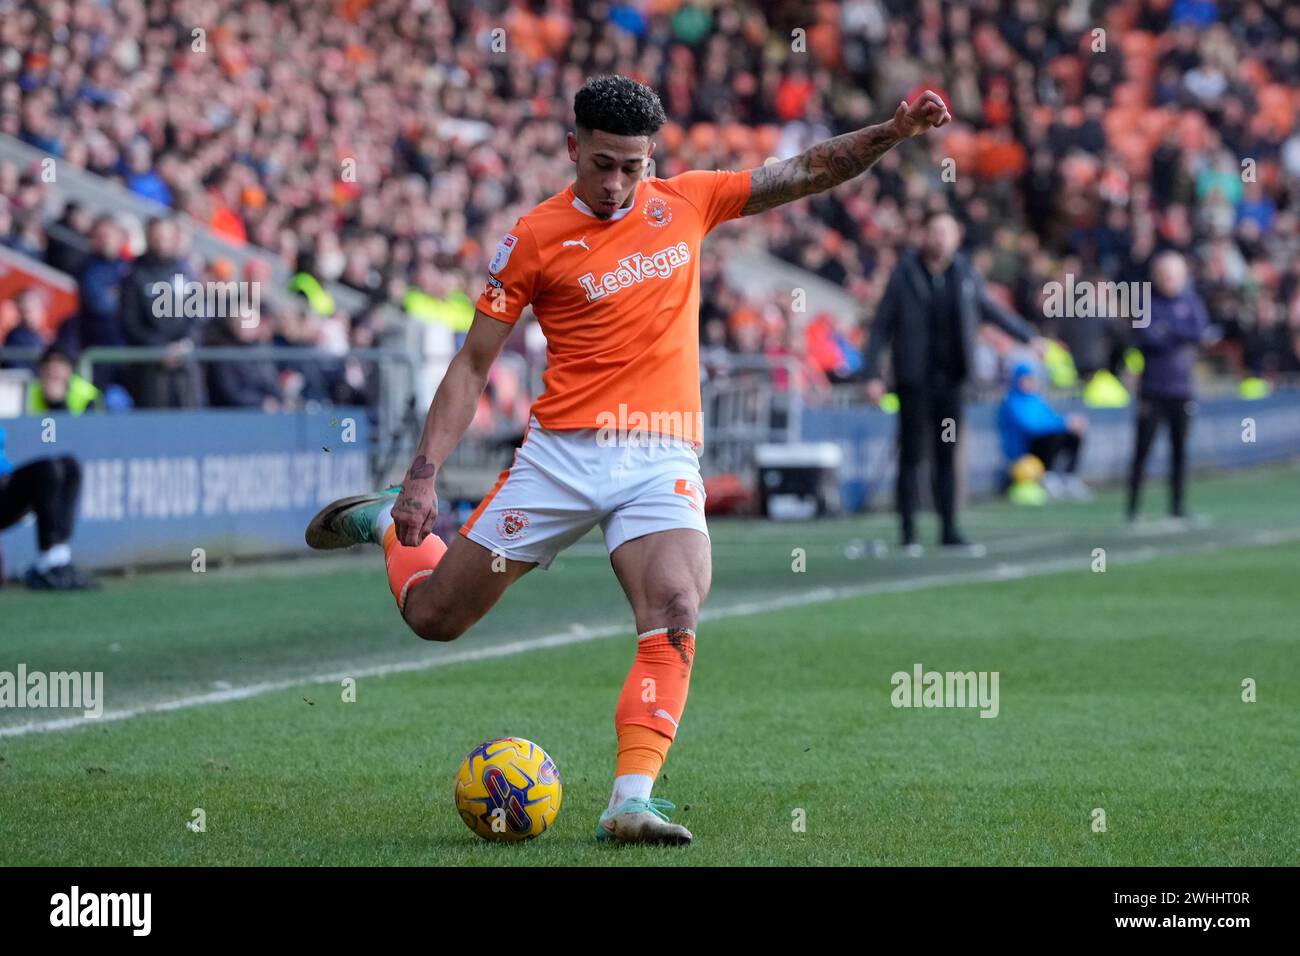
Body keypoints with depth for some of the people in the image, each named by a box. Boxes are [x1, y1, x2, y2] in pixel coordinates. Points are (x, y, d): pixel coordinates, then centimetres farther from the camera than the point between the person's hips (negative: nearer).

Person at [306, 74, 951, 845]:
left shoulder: (687, 202, 7)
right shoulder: (537, 238, -3)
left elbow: (806, 174, 11)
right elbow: (473, 365, -1)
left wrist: (893, 132, -3)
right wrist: (424, 476, -7)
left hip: (663, 460, 1)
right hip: (562, 455, -1)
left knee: (676, 616, -24)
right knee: (434, 615, 6)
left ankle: (631, 802, -26)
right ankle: (388, 522, 40)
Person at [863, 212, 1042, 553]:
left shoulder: (965, 274, 5)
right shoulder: (904, 275, -4)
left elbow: (991, 309, 21)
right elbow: (881, 327, -2)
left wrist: (1028, 336, 23)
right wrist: (873, 374, -7)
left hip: (950, 380, 3)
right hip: (914, 381, -3)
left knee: (947, 457, 7)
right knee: (912, 456, -1)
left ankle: (950, 531, 12)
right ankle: (909, 533, 4)